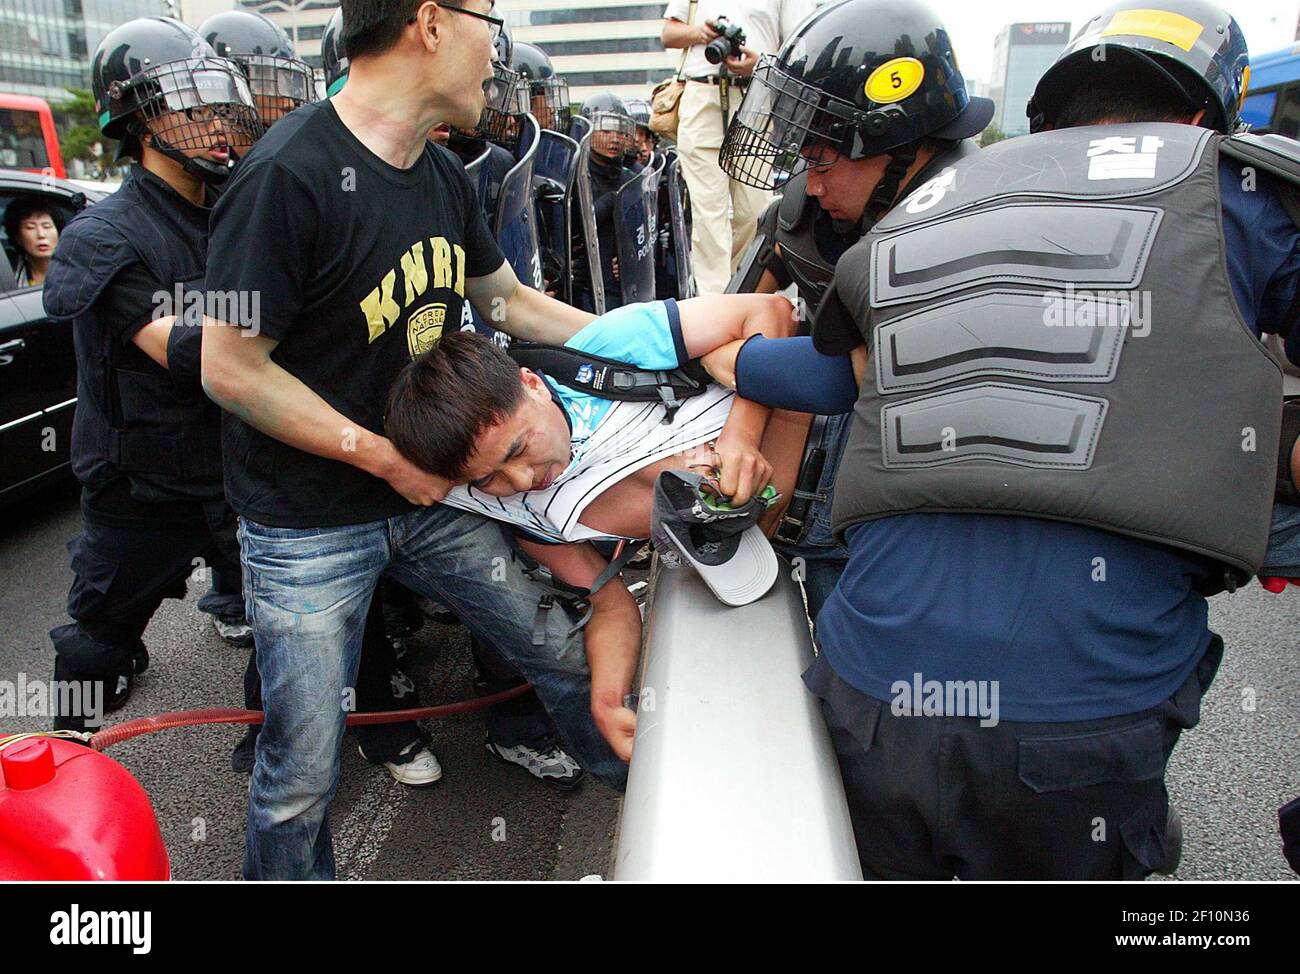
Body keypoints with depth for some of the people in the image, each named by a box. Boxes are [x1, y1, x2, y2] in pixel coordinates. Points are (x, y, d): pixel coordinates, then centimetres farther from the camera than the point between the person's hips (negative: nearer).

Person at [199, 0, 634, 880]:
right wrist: (386, 458, -17)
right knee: (302, 774, 6)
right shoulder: (290, 176, -22)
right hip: (310, 530, -6)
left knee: (563, 651, 14)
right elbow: (231, 369, -19)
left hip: (428, 493, 7)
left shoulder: (445, 176, 3)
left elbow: (511, 302, 15)